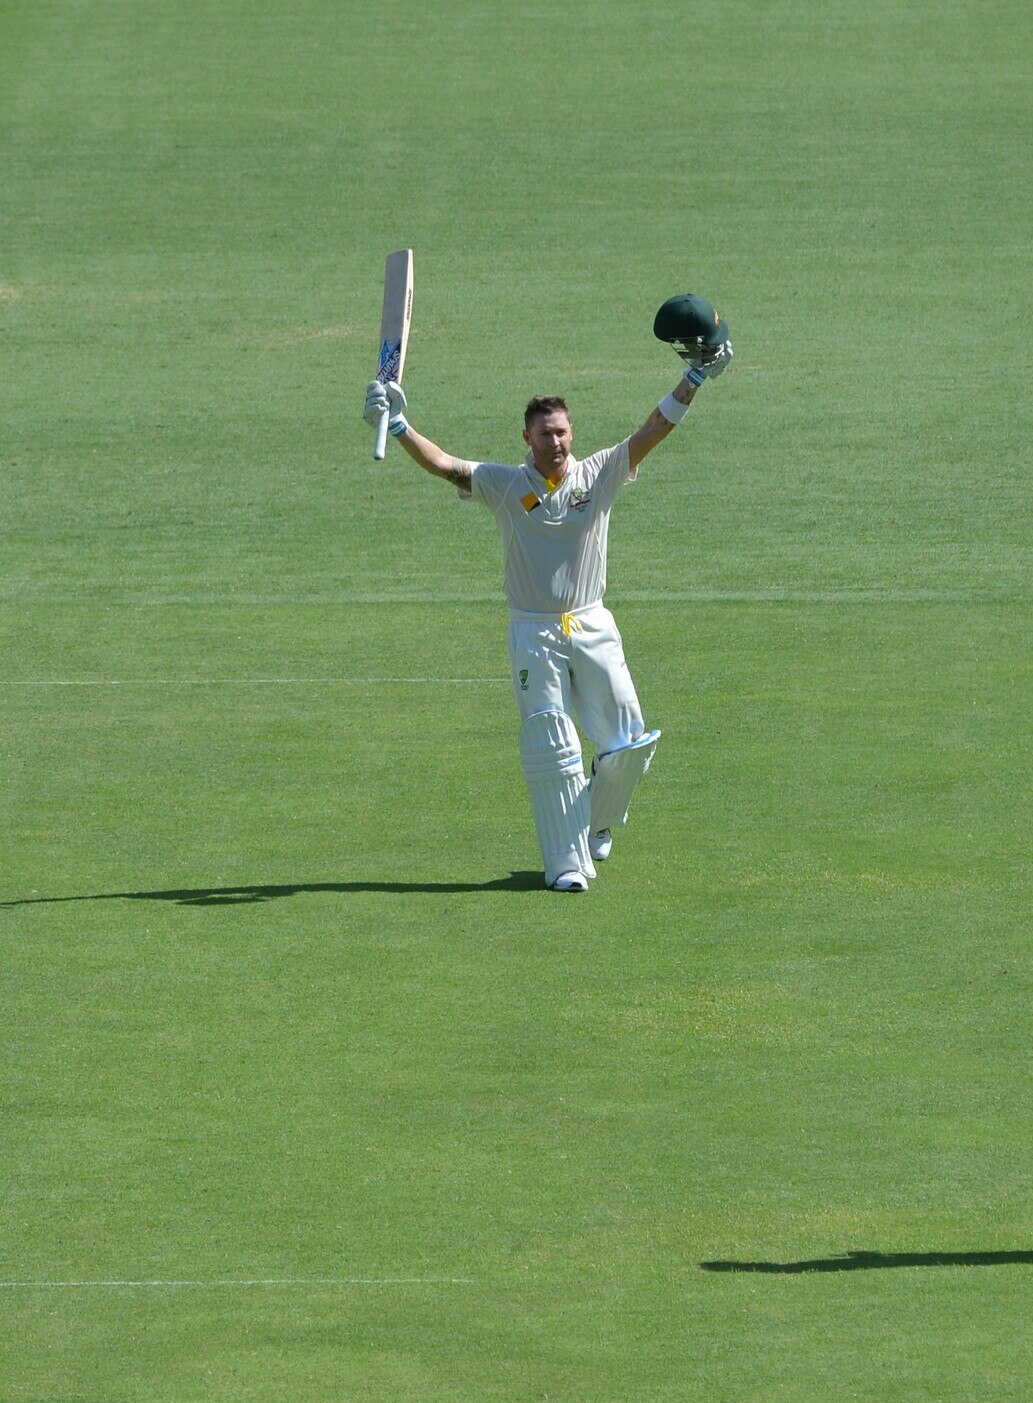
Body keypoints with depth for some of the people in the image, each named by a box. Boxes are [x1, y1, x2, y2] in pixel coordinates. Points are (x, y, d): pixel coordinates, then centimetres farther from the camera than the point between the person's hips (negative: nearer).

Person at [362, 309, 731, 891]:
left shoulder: (599, 475, 2)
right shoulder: (506, 485, -1)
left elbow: (654, 432, -5)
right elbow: (444, 465, -12)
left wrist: (694, 379, -16)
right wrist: (398, 426, -26)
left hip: (593, 629, 2)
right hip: (534, 635, -2)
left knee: (629, 744, 1)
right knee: (551, 750, -5)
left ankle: (597, 821, 30)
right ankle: (568, 861, -1)